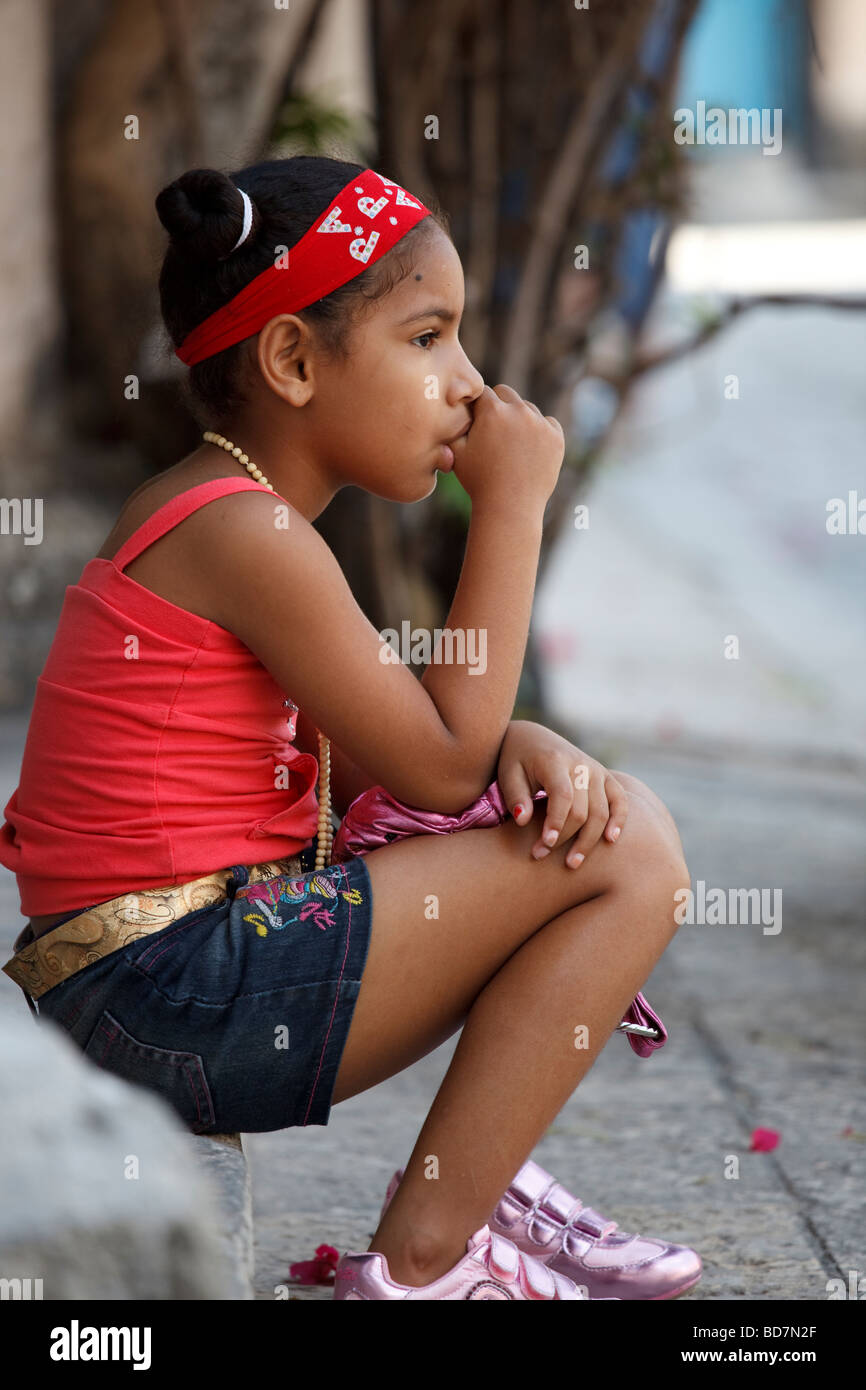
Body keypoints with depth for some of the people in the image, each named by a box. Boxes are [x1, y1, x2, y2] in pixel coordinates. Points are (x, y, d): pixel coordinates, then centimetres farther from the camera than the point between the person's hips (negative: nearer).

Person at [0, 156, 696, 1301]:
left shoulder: (200, 504, 16)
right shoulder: (247, 534, -16)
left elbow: (377, 754, 17)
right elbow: (441, 773, -12)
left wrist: (518, 743, -4)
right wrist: (512, 505, -8)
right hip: (181, 994, -11)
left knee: (566, 810, 23)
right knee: (632, 845, -12)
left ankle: (477, 1171, 20)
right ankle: (421, 1267, -9)